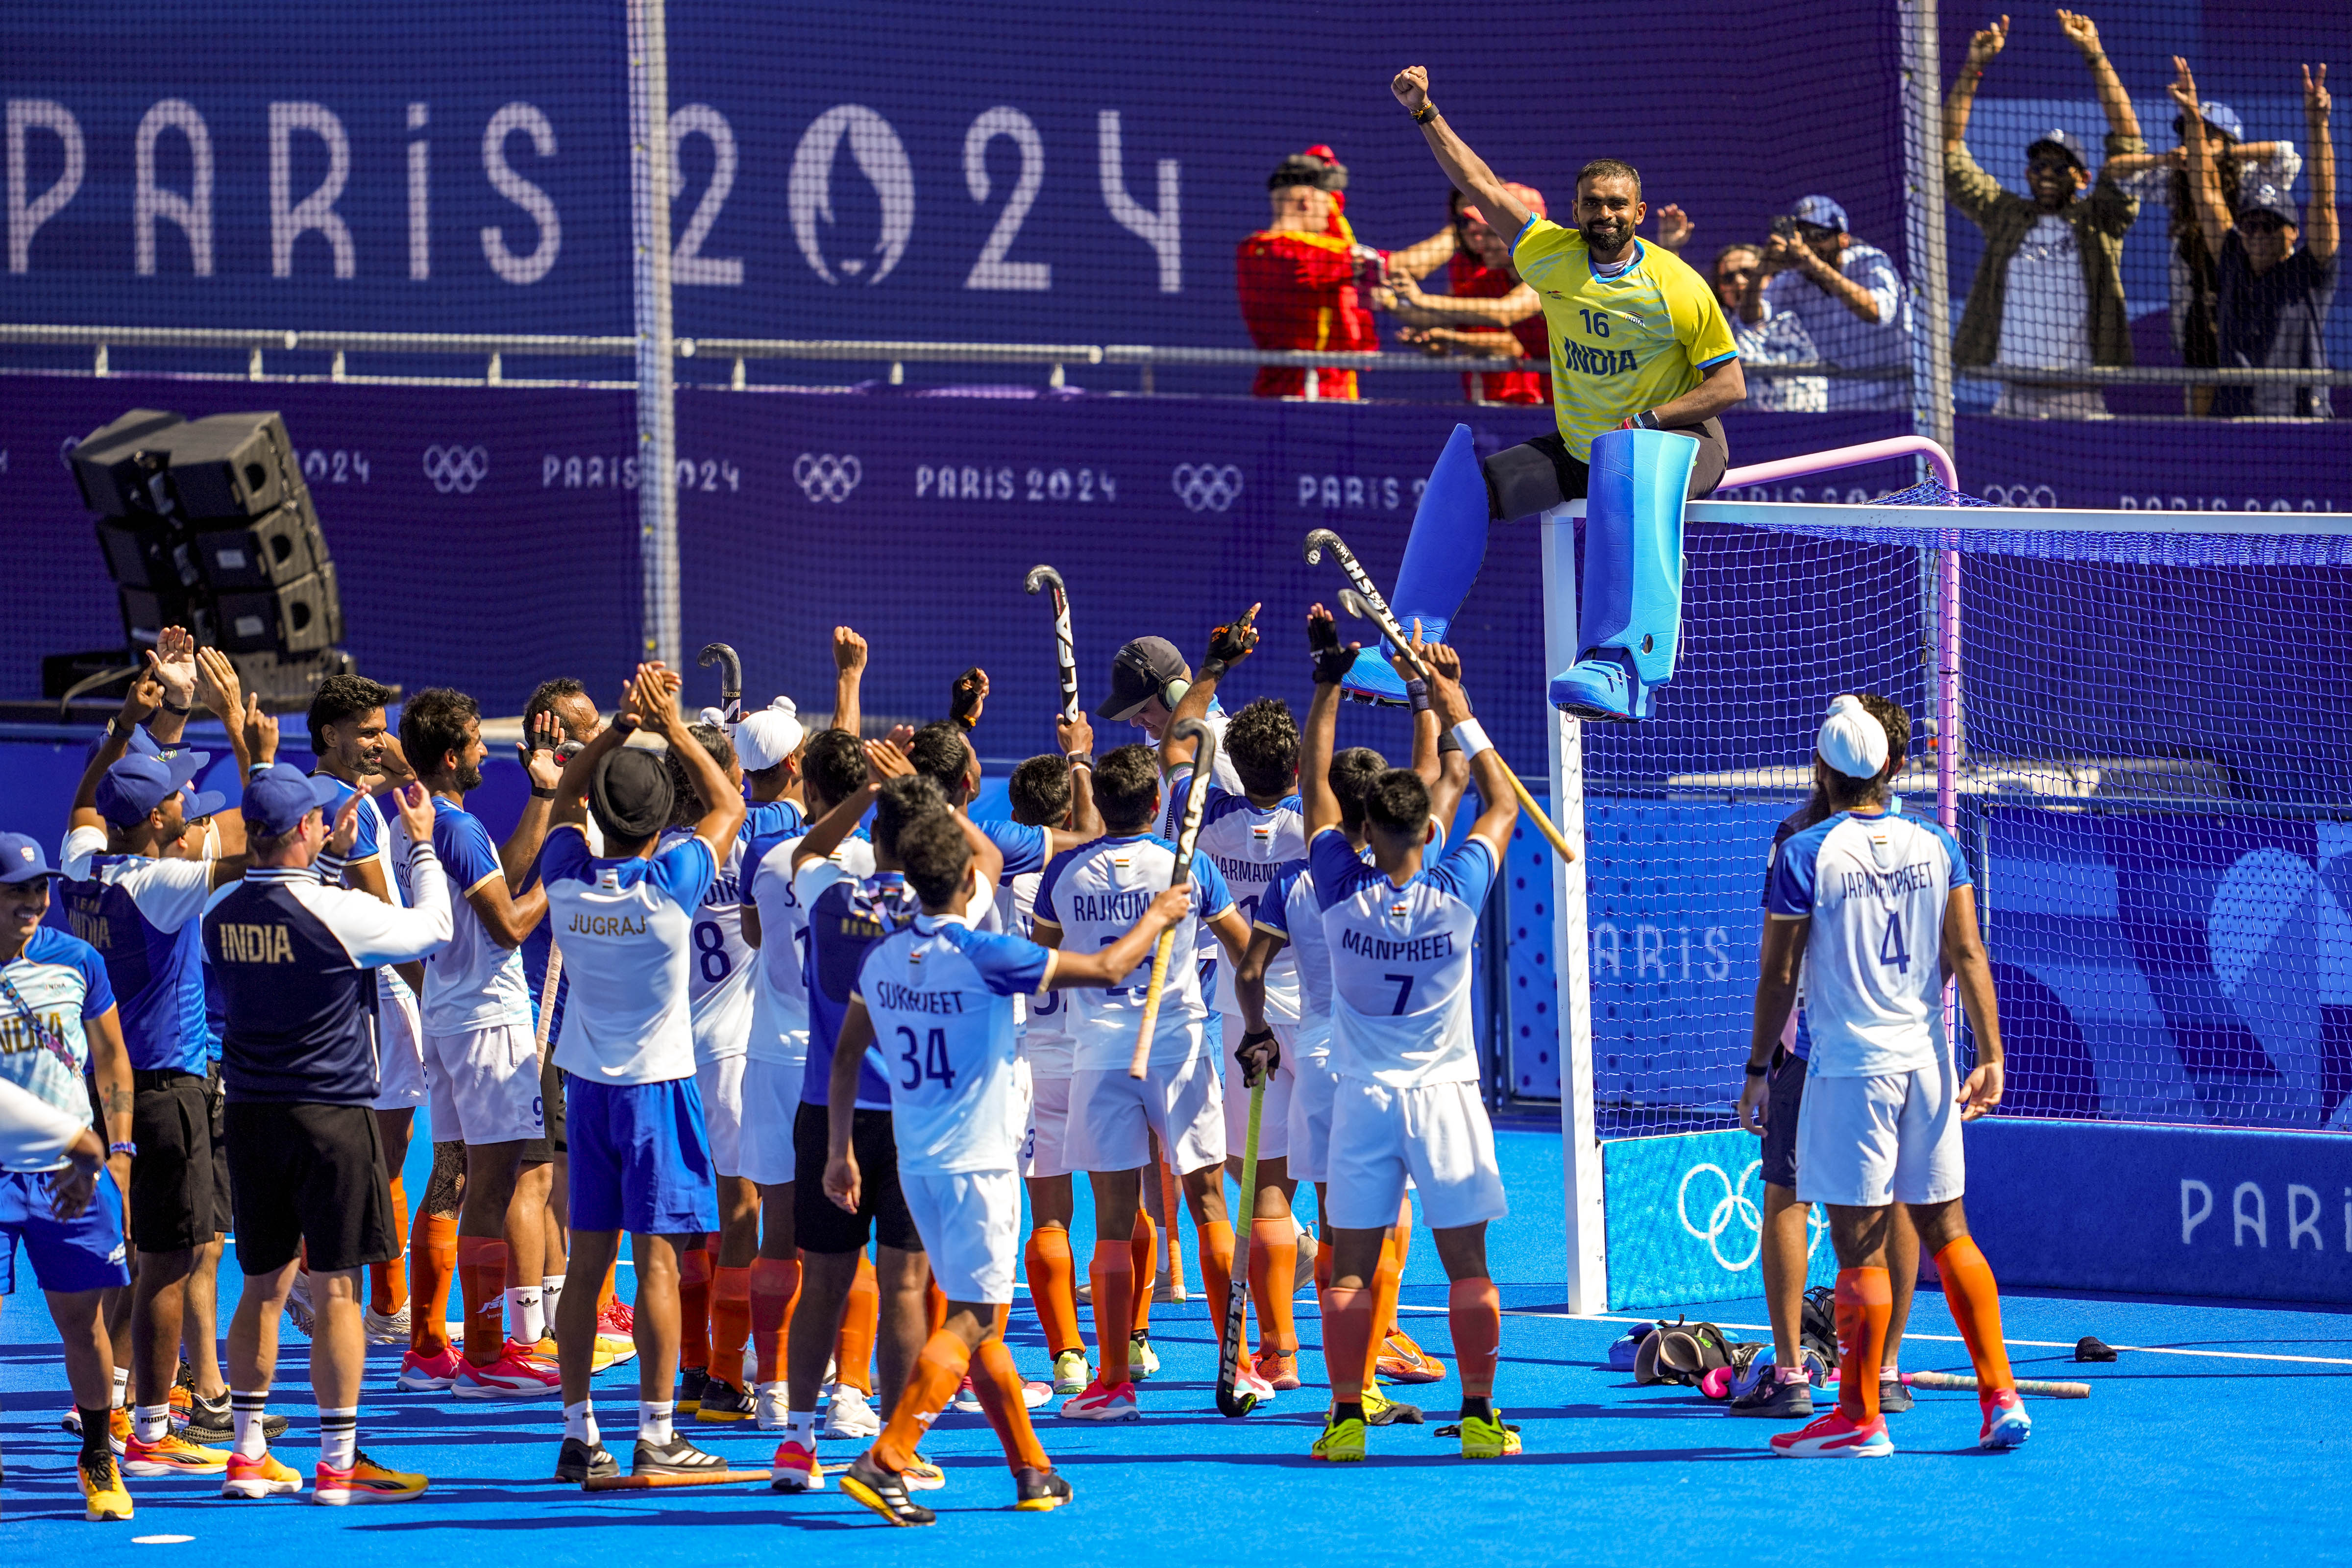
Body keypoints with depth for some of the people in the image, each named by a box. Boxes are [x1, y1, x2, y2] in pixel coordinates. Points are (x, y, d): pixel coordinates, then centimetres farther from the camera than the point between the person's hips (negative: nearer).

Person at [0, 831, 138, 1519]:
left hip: (73, 1170, 2)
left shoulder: (77, 961, 3)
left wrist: (116, 1148, 6)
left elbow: (110, 1058, 13)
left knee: (83, 1319, 6)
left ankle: (99, 1463, 21)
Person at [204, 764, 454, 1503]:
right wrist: (422, 844, 13)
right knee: (336, 1290, -1)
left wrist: (334, 853, 25)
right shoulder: (339, 913, -16)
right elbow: (432, 928, 1)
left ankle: (249, 1455, 17)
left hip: (249, 1111, 6)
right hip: (328, 1113, -6)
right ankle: (339, 1463, 0)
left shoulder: (222, 911, 1)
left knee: (263, 1287, 14)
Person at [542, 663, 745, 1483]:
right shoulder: (669, 885, -16)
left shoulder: (568, 877, -6)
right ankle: (656, 1437, -6)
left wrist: (620, 728, 4)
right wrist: (673, 728, 1)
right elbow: (728, 806, -1)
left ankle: (578, 1434, 9)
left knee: (587, 1261, 7)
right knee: (656, 1258, -4)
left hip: (587, 1083, 4)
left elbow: (564, 798, 14)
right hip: (657, 1082, -4)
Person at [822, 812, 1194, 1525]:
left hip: (917, 1164, 7)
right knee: (971, 1320, -7)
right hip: (978, 1163, -7)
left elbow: (846, 1055, 11)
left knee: (980, 1317, 14)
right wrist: (1158, 918, 8)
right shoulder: (983, 956, -16)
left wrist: (840, 1151, 20)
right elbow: (1106, 968, -10)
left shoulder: (885, 957, 3)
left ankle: (1032, 1470, 20)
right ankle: (885, 1462, -19)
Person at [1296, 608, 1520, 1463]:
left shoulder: (1344, 895, -9)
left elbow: (1314, 788, 4)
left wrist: (1329, 683, 7)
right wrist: (1458, 714, 9)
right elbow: (1503, 806, 6)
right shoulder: (1454, 895, -11)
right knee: (1467, 1264, 3)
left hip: (1362, 1099, 1)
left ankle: (1346, 1417, 0)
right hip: (1445, 1096, 0)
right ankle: (1479, 1416, 1)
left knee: (1351, 1266, 4)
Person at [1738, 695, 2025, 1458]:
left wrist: (1759, 1067, 3)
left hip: (1850, 1066, -5)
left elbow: (1778, 976, -5)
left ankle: (1861, 1417, 3)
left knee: (1860, 1247, -2)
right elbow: (1968, 956, 2)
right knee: (1948, 1231, 12)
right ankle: (2002, 1397, 9)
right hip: (1928, 1060, 5)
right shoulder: (1936, 846, 5)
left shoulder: (1804, 855, -7)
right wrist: (1990, 1057, 2)